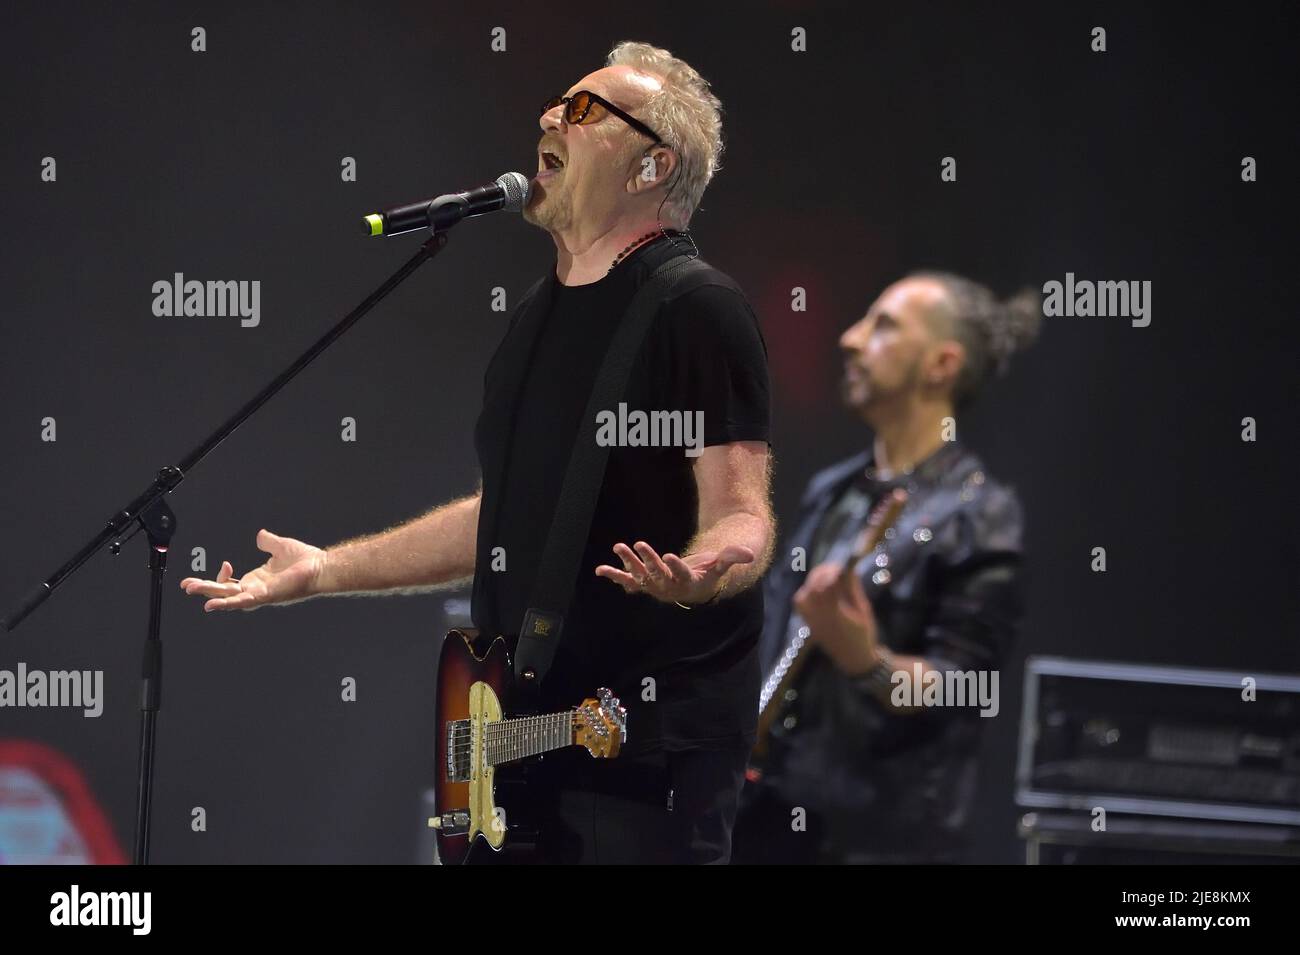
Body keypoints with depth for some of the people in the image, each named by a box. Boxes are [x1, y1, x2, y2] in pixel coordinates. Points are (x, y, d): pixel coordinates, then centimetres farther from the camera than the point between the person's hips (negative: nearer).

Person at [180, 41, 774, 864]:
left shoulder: (695, 309, -10)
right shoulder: (542, 311, 17)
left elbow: (741, 513, -16)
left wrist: (703, 571, -39)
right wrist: (326, 571, 24)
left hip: (653, 744, -9)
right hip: (527, 732, 9)